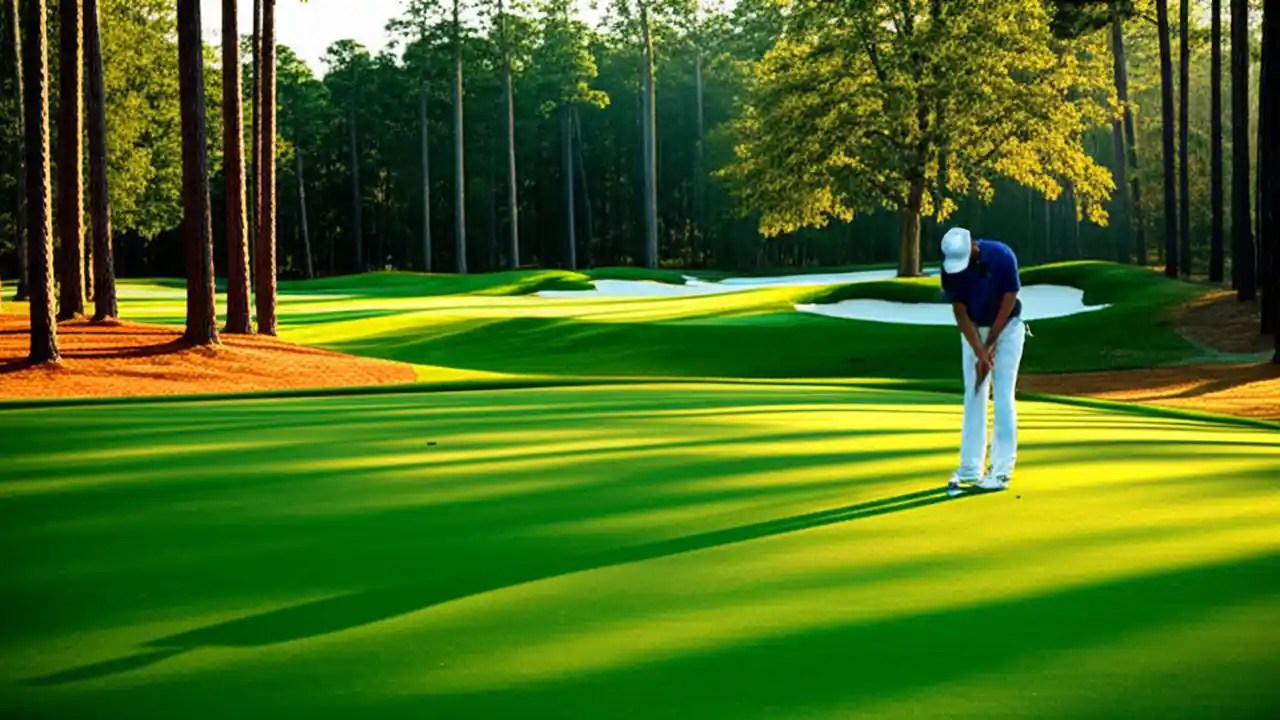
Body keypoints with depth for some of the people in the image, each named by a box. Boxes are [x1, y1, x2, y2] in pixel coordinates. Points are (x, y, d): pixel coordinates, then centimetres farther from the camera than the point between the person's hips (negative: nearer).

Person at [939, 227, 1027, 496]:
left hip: (1006, 328, -3)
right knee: (973, 396, 1)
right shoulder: (950, 268, -17)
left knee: (1003, 397, -8)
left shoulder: (1002, 256, -26)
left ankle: (1001, 471, -7)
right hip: (973, 331, 3)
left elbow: (1008, 303, -19)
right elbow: (961, 313, -13)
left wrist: (989, 347, -15)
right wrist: (980, 353, -20)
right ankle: (970, 469, 3)